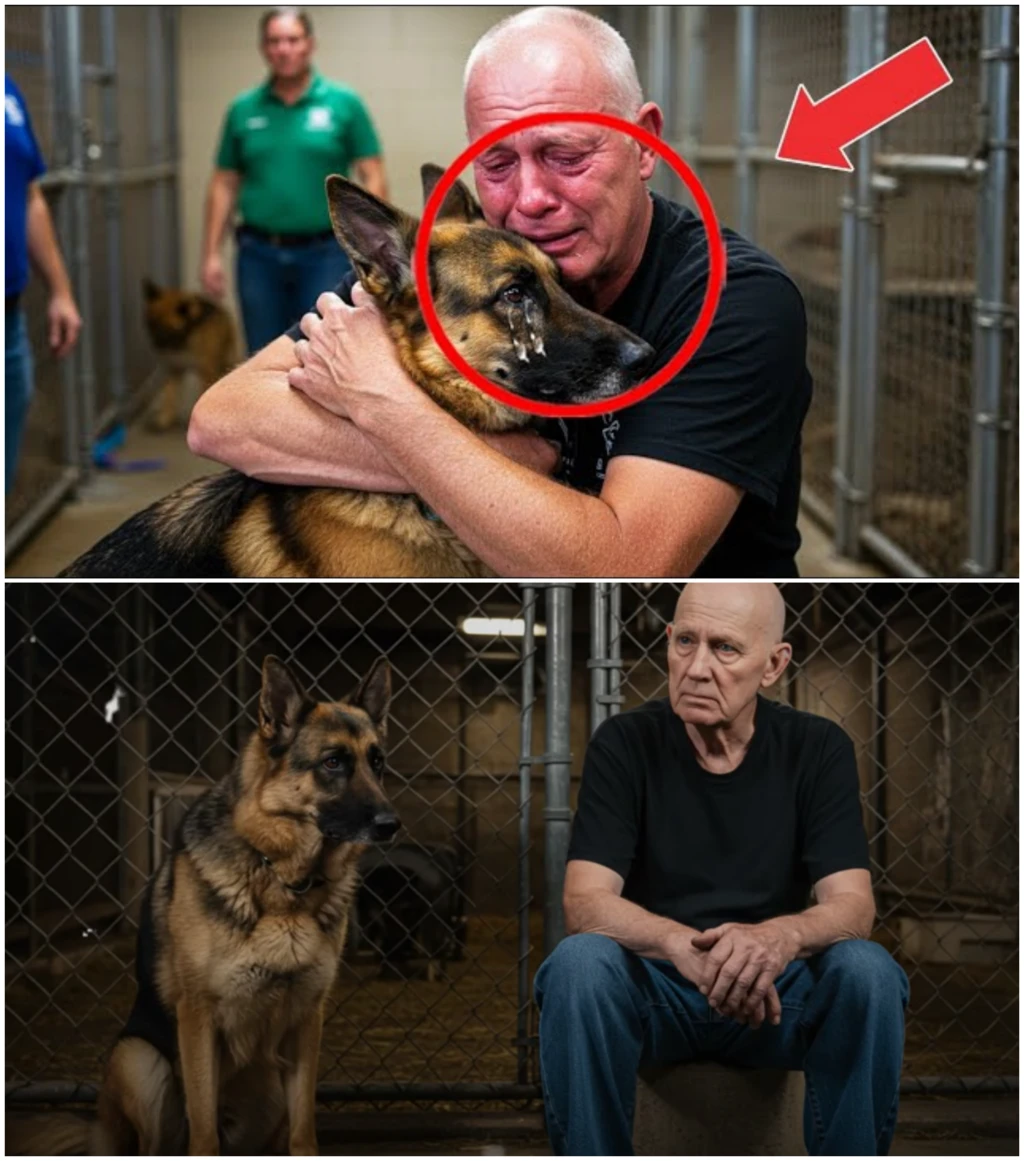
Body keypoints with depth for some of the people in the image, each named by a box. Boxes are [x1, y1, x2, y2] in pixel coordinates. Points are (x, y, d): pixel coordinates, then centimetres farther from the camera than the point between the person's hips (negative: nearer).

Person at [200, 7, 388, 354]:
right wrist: (211, 254, 2)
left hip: (325, 255, -3)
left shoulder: (344, 104, -2)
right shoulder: (243, 110, 6)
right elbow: (224, 185, 9)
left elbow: (372, 179, -3)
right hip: (259, 255, 3)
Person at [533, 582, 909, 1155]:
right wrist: (682, 944, -40)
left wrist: (782, 936, -39)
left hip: (775, 989, 1)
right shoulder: (624, 743, -8)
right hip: (655, 985, 0)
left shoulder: (819, 748, -5)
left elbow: (853, 905, -14)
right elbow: (586, 901, -18)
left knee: (868, 971, -30)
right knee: (578, 962, -33)